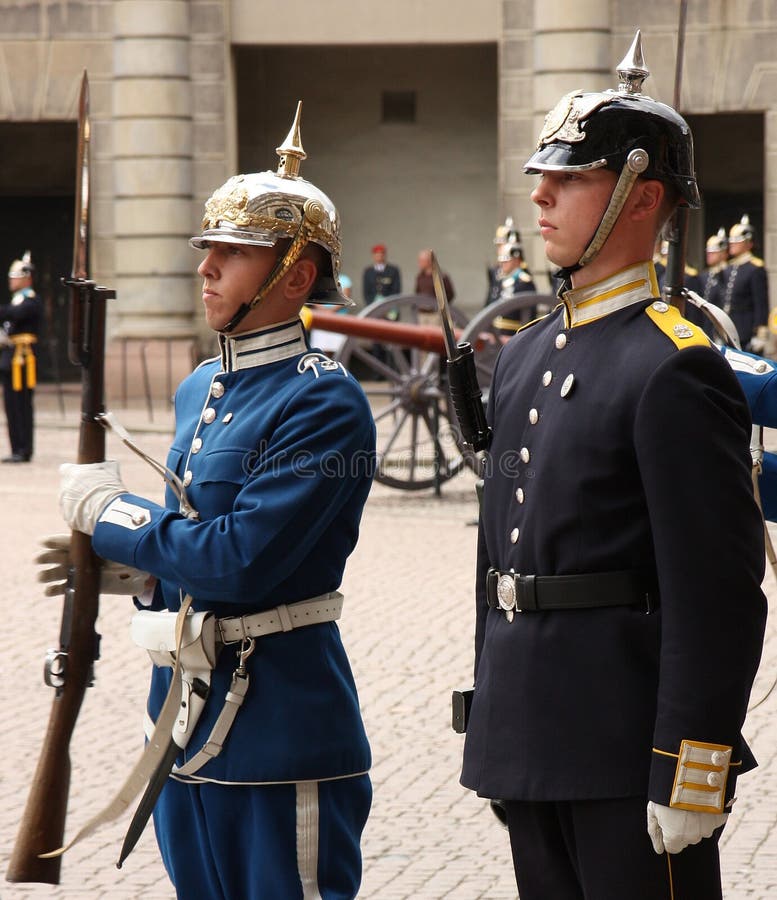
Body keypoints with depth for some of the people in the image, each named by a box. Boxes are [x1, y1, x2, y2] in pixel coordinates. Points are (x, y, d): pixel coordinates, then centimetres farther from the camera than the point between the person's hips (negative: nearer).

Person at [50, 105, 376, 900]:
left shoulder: (324, 403, -17)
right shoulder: (200, 390, 12)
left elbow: (238, 559, -25)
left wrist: (108, 513, -13)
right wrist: (126, 564, 2)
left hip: (280, 731, -9)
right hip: (188, 723, 9)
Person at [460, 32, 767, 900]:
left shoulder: (676, 370, -13)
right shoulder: (522, 357, 13)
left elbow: (718, 592, -17)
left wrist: (692, 776, -19)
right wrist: (492, 720, 18)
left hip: (630, 756, -8)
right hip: (530, 747, 8)